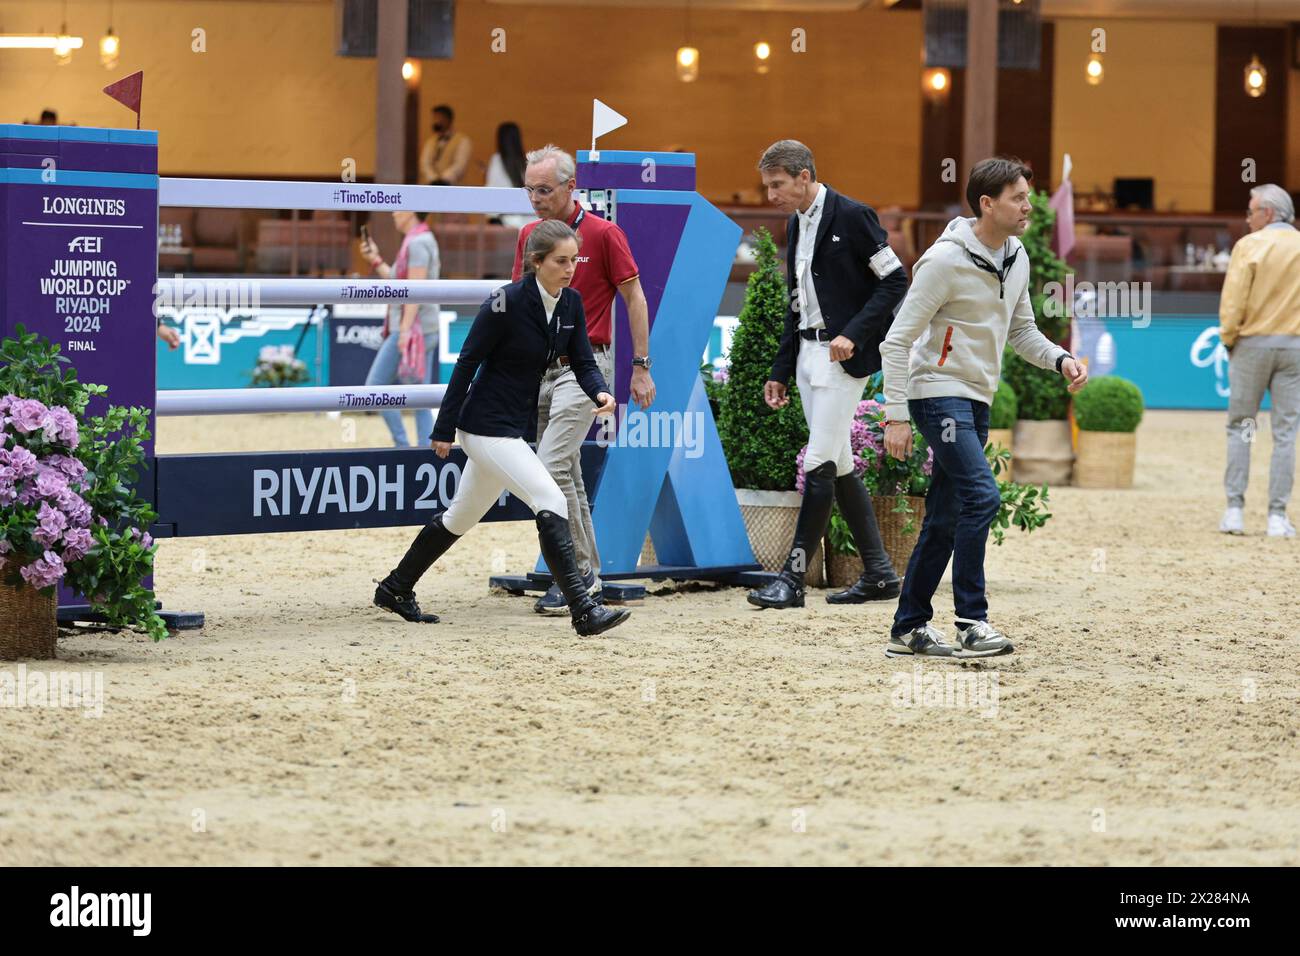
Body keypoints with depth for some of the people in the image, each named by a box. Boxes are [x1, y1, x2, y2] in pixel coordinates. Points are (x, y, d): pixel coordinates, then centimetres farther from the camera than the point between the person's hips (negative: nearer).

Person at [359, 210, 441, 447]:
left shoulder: (416, 243, -12)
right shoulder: (424, 240, 18)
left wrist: (405, 330, -25)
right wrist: (375, 260, 19)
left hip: (412, 329, -10)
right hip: (427, 330, 10)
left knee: (375, 387, -3)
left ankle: (402, 446, -6)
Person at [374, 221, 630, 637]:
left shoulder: (570, 304, 2)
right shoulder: (507, 302, -19)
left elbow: (583, 362, 3)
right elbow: (467, 363, -14)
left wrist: (599, 393, -21)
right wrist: (444, 431, -12)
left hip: (514, 426, 9)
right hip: (486, 426, -9)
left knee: (463, 515, 21)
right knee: (551, 502, -18)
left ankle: (395, 589, 36)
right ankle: (584, 611, -19)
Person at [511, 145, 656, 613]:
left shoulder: (603, 233, -8)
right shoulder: (529, 236, 10)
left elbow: (634, 299, -4)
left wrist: (641, 367, -7)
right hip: (540, 364, 7)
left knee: (553, 465, -18)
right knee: (566, 473, 9)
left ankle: (577, 573, -10)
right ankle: (588, 575, 17)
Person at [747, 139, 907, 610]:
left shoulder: (852, 217, -10)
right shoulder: (796, 225, 14)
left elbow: (895, 280, -12)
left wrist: (853, 334, -20)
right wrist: (780, 371, 18)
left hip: (844, 356, -9)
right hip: (809, 355, 9)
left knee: (821, 464, -11)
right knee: (839, 467, 9)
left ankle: (792, 578, -12)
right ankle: (879, 574, 15)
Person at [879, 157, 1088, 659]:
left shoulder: (1016, 258, 8)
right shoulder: (945, 261, -17)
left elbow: (1021, 329, 20)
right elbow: (897, 340, -15)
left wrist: (1060, 359, 0)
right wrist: (896, 415, -19)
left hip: (977, 401, 8)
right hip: (939, 392, -8)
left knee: (945, 519, 10)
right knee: (982, 496, -20)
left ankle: (909, 628, 17)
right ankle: (972, 623, -17)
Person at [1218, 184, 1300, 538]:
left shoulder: (1249, 246, -7)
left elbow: (1232, 302, -11)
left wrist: (1228, 339, 2)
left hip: (1253, 343, -2)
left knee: (1240, 427, 7)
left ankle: (1234, 510, 2)